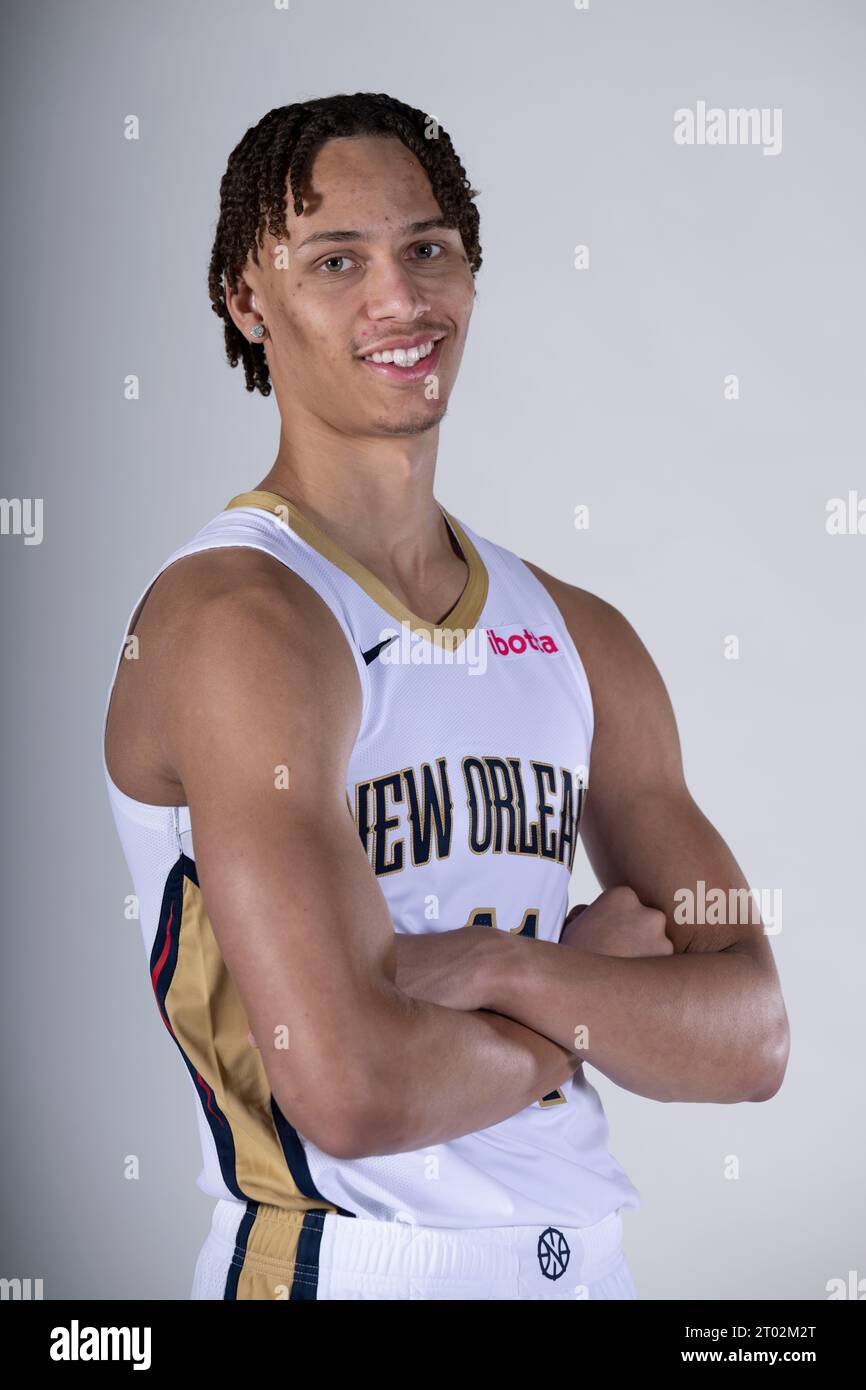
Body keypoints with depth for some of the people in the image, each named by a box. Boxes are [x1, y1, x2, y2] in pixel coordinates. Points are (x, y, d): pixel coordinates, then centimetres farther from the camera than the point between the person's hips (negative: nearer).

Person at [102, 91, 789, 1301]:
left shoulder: (583, 641, 4)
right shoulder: (238, 619, -16)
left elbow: (752, 1038, -1)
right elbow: (351, 1085, -25)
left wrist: (497, 969, -17)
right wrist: (601, 994, -8)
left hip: (583, 1255, 6)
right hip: (344, 1267, -5)